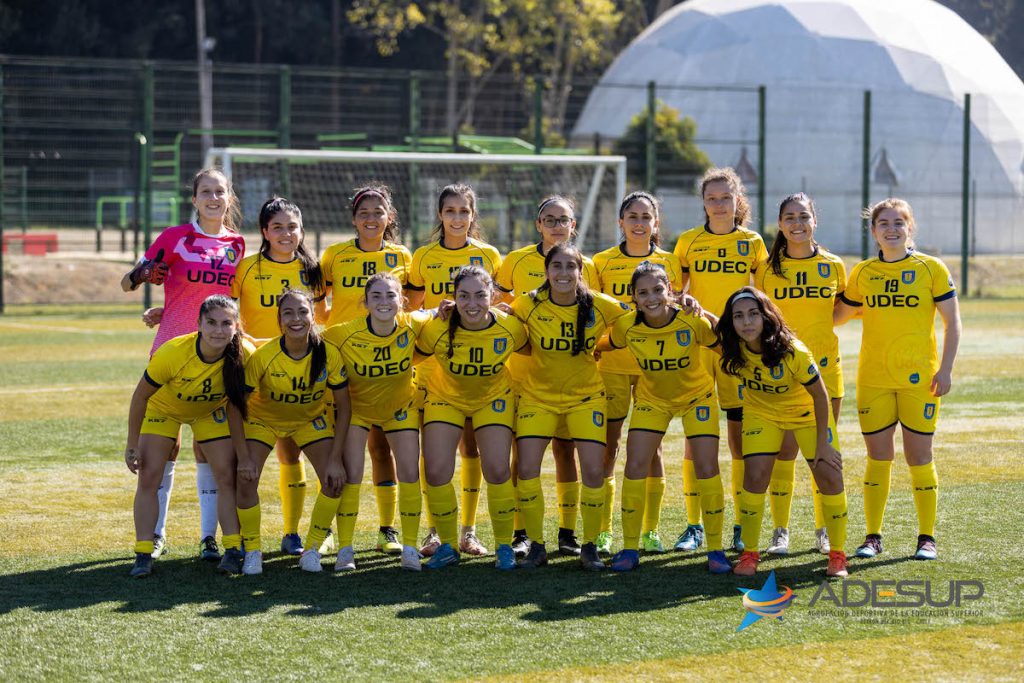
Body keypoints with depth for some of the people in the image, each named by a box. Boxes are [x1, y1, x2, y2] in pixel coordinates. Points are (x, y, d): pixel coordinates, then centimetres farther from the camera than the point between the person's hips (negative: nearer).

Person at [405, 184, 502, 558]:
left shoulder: (489, 256, 4)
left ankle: (468, 531, 9)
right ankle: (435, 531, 6)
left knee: (471, 445, 2)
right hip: (433, 362, 0)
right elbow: (411, 309, 11)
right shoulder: (423, 257, 5)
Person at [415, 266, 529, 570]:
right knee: (436, 471, -9)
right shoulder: (437, 329, -28)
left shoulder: (510, 328, -25)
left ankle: (504, 547, 10)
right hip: (445, 397, 0)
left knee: (497, 470, -11)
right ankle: (448, 546, 12)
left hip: (493, 398, 0)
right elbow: (414, 356, -8)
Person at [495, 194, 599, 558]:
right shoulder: (517, 261, 0)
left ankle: (567, 532, 10)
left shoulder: (586, 267, 4)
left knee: (564, 447, 3)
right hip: (524, 368, -1)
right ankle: (521, 532, 2)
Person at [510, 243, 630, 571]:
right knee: (527, 469, -10)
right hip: (538, 395, 0)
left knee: (593, 470, -9)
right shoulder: (528, 305, -14)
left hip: (586, 396, 0)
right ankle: (536, 546, 7)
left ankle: (589, 546, 9)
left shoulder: (600, 306, -14)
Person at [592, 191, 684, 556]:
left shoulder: (669, 263, 6)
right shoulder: (602, 262, 2)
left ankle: (650, 531, 9)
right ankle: (602, 531, 3)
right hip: (613, 364, -1)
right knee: (608, 445, -2)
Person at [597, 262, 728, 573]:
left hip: (696, 396, -2)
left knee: (707, 469, -8)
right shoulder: (626, 326, -22)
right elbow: (607, 345, -1)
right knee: (635, 467, -7)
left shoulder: (693, 321, -29)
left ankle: (716, 549, 6)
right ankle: (630, 548, 6)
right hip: (651, 399, 2)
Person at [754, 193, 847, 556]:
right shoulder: (769, 270, 1)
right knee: (783, 450, -3)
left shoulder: (834, 266, 3)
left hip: (824, 369, 1)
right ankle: (780, 530, 5)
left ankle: (824, 530, 15)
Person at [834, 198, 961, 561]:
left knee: (919, 456, -1)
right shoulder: (863, 273, 7)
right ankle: (873, 537, 12)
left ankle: (927, 538, 9)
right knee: (878, 457, 4)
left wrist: (946, 368, -7)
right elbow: (838, 314, 18)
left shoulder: (931, 268, -1)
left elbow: (952, 322, 1)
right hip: (873, 378, 2)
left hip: (919, 377, -2)